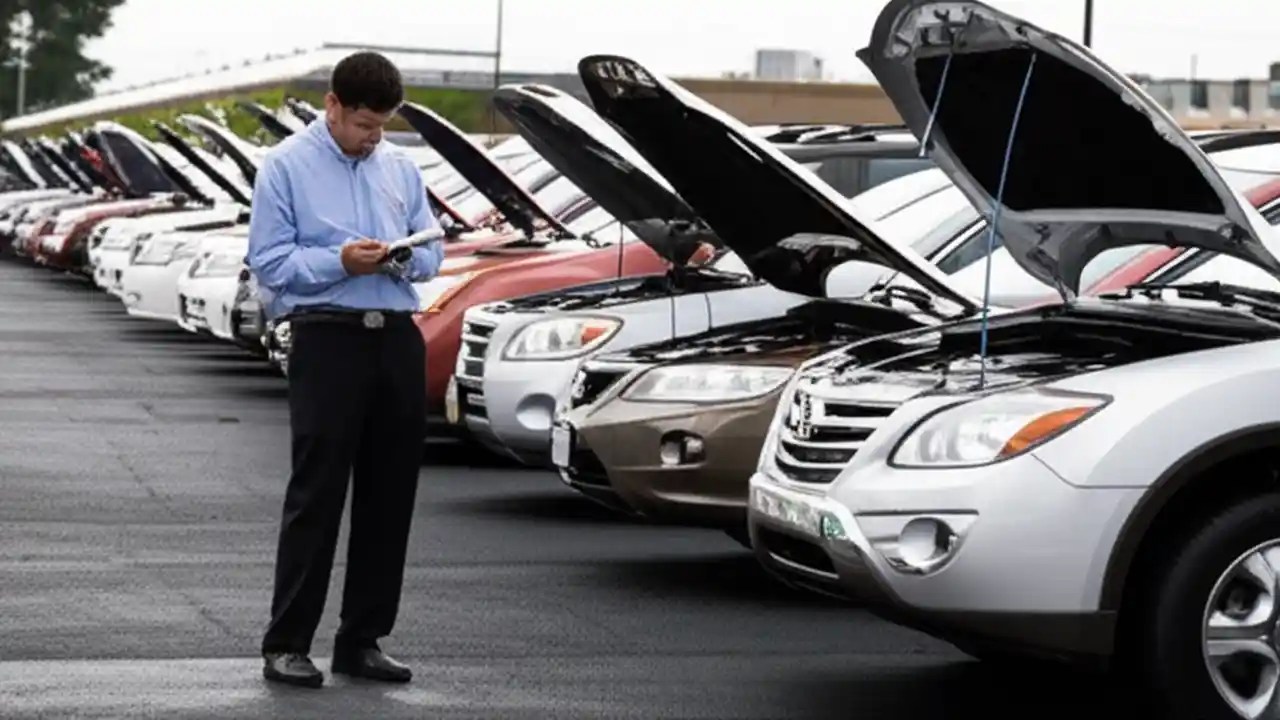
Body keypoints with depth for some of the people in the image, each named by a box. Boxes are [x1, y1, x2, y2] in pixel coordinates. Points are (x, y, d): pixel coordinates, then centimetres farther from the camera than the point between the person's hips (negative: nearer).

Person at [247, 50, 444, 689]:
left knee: (390, 497, 7)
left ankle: (363, 640, 16)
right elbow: (269, 261, -8)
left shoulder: (400, 168, 15)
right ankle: (286, 644, -1)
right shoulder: (287, 166, -1)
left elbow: (432, 253, 15)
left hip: (398, 340, 6)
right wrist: (340, 261, -21)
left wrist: (405, 258, -8)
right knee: (317, 496, -7)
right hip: (328, 340, -5)